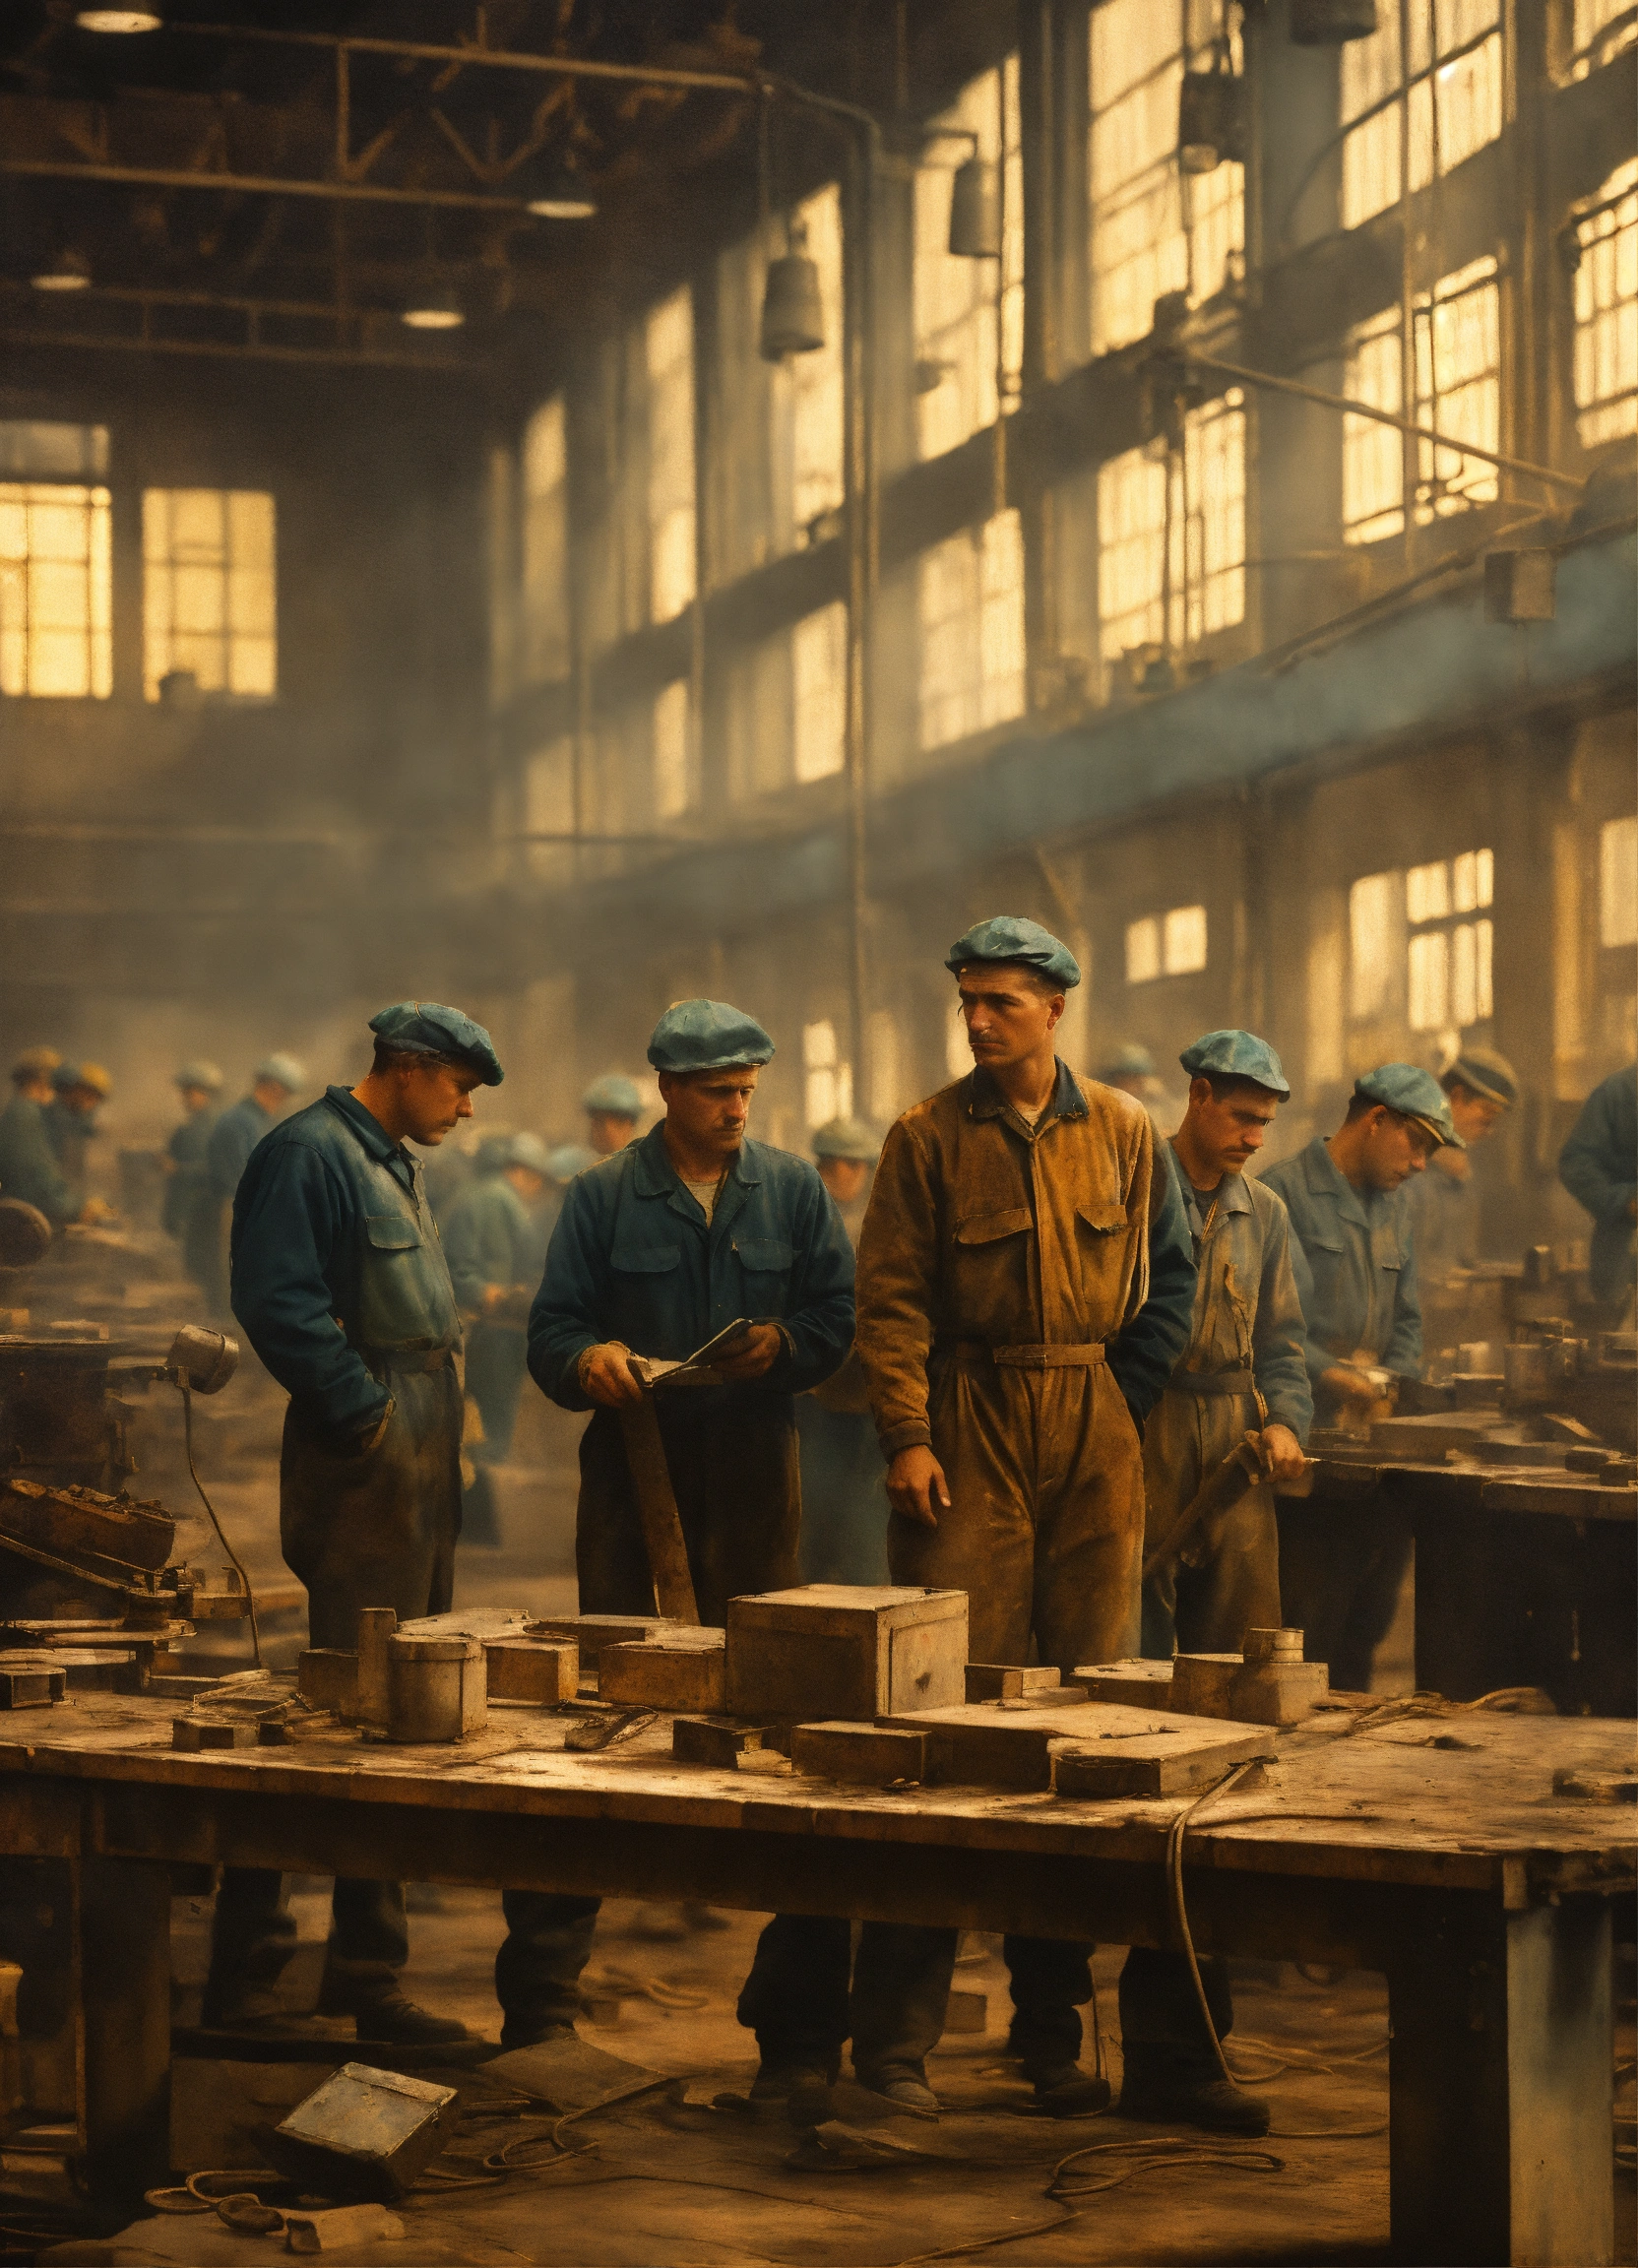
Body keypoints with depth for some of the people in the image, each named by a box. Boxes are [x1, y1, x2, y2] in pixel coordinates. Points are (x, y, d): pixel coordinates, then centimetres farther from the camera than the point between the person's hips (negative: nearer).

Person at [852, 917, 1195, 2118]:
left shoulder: (1122, 1132, 8)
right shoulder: (928, 1138, 1)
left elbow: (1172, 1274, 14)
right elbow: (892, 1297, -1)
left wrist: (1120, 1395, 4)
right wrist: (907, 1435, -11)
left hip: (1095, 1434, 3)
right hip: (970, 1429, -2)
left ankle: (1053, 2027, 11)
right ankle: (903, 2026, -3)